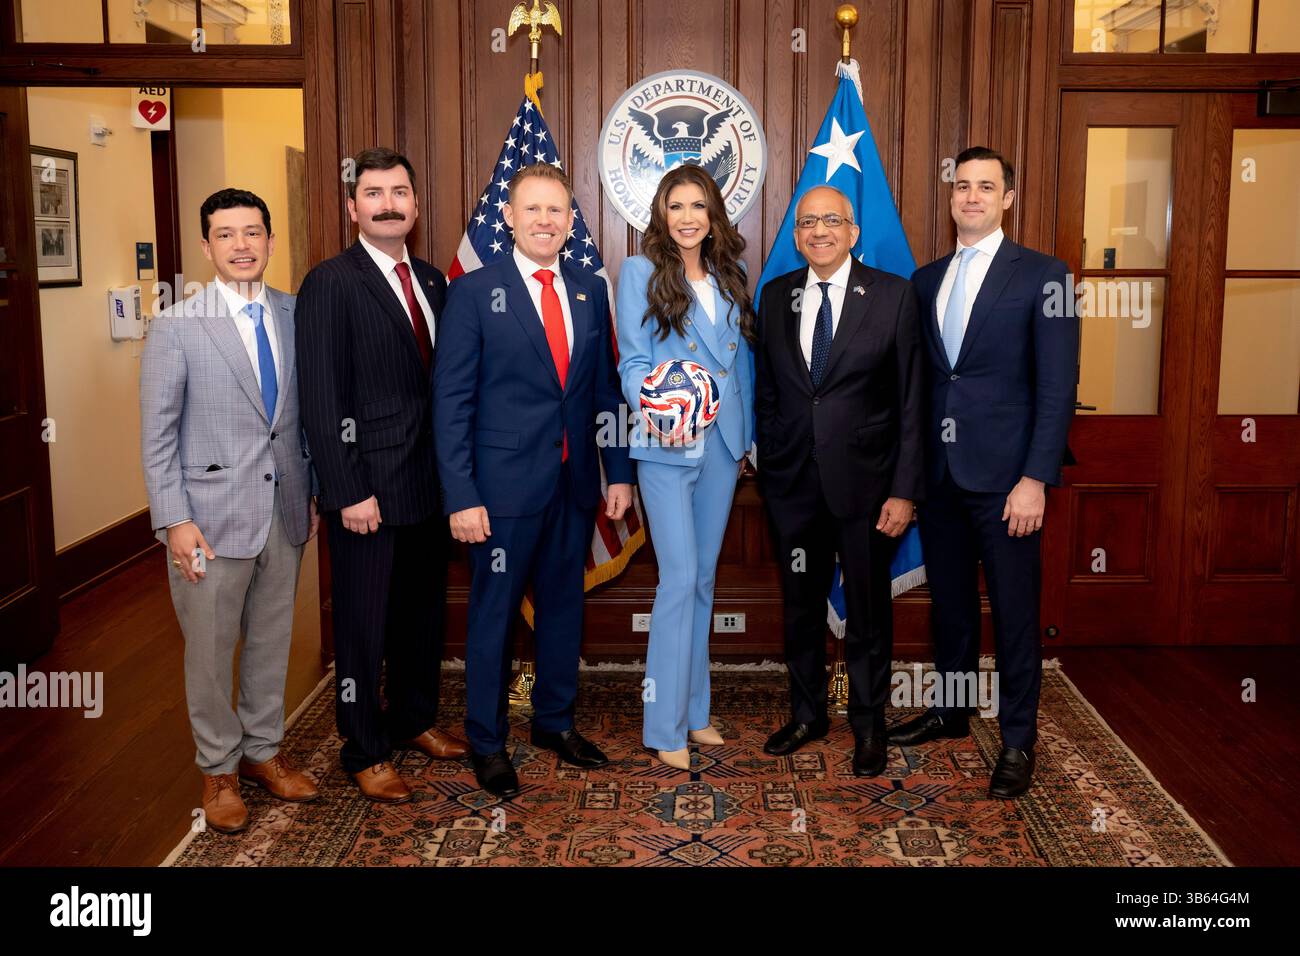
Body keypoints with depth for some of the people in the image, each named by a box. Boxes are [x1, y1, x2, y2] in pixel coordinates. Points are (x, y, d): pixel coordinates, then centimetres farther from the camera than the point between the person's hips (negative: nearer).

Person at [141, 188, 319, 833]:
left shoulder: (297, 317, 4)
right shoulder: (176, 328, -7)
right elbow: (156, 436, -6)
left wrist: (314, 491, 10)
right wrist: (174, 520, -11)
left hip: (285, 512, 4)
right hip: (212, 516, -3)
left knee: (271, 640, 15)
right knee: (210, 649, 8)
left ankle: (262, 750, 34)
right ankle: (219, 768, 27)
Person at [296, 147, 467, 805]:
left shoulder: (433, 283, 10)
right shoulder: (329, 284, -10)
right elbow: (322, 400, -14)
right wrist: (350, 492, -17)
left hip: (428, 482, 6)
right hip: (369, 487, -6)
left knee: (422, 610, 17)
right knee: (364, 622, 6)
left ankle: (414, 719, 36)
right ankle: (365, 751, 22)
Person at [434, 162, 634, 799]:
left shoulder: (590, 293, 9)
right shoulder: (474, 292, -5)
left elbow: (605, 391, 12)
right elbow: (451, 401, -9)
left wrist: (619, 472, 7)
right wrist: (461, 496, -14)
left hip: (574, 483, 5)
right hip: (505, 484, -4)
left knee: (563, 603, 15)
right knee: (494, 611, 6)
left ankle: (555, 721, 33)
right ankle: (486, 740, 22)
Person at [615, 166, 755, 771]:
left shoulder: (729, 279, 13)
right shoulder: (640, 272, -2)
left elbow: (741, 362, 16)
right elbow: (633, 363, -7)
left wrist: (746, 437, 14)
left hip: (722, 443, 5)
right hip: (667, 447, -5)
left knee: (704, 578, 11)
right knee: (680, 578, -9)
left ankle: (694, 709, 23)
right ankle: (664, 727, 1)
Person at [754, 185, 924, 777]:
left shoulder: (892, 295, -5)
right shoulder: (775, 296, 6)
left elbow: (910, 400, -6)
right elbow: (766, 390, 10)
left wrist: (904, 489, -10)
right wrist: (768, 467, 5)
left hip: (864, 481, -3)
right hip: (793, 482, 3)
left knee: (868, 610, 10)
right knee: (800, 606, 14)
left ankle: (868, 726, 27)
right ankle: (808, 715, 33)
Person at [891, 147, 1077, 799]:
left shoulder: (1041, 275, -4)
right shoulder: (926, 280, 11)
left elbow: (1057, 386, -9)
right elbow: (921, 377, 12)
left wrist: (1036, 478, -15)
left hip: (1004, 475, -5)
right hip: (938, 471, 5)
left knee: (1014, 611, 4)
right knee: (949, 599, 16)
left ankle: (1018, 740, 17)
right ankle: (951, 713, 32)